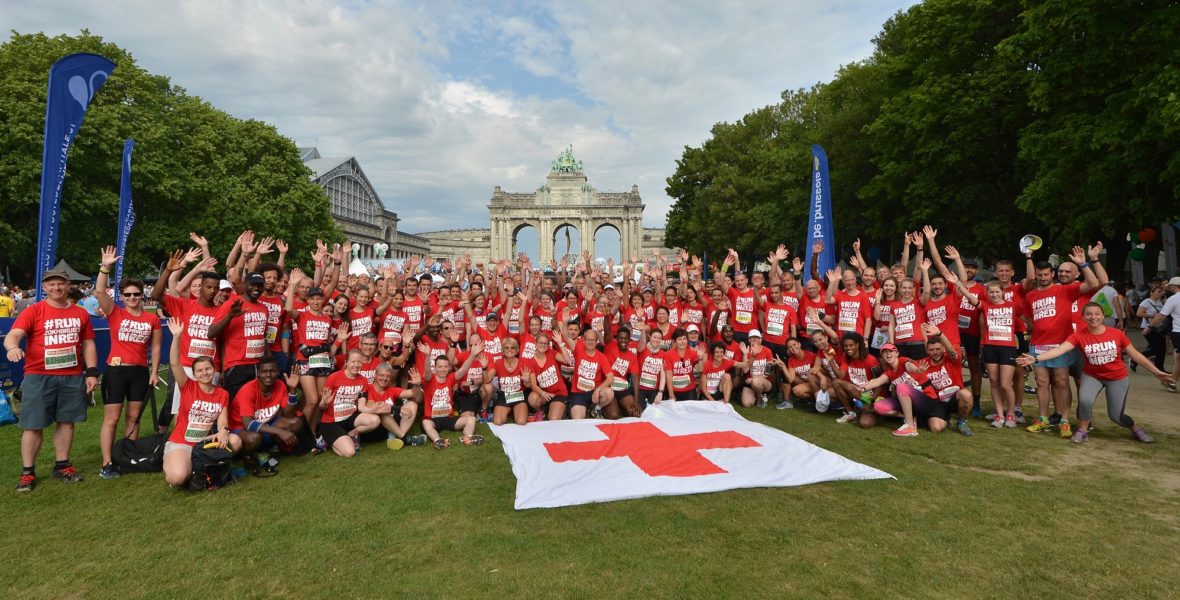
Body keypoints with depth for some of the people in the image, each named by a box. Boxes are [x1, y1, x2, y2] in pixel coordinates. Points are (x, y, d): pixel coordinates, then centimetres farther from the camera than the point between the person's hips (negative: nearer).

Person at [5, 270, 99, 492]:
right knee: (33, 425, 3)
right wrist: (12, 347, -39)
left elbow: (88, 343, 12)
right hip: (38, 377, -3)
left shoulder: (80, 313, 8)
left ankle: (62, 466, 22)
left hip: (73, 378, 3)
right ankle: (27, 472, 14)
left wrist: (92, 372, 6)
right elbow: (13, 334, -15)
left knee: (66, 422, 10)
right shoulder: (33, 311, -2)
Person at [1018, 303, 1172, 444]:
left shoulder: (1117, 333, -15)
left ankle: (1136, 428, 36)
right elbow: (1059, 350, -31)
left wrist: (1157, 372, 1)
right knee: (1084, 400, -27)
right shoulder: (1078, 335, -19)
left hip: (1118, 378, 1)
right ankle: (1082, 431, -2)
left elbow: (1135, 355, -2)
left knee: (1116, 415, 1)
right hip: (1092, 376, 0)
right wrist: (1036, 358, -46)